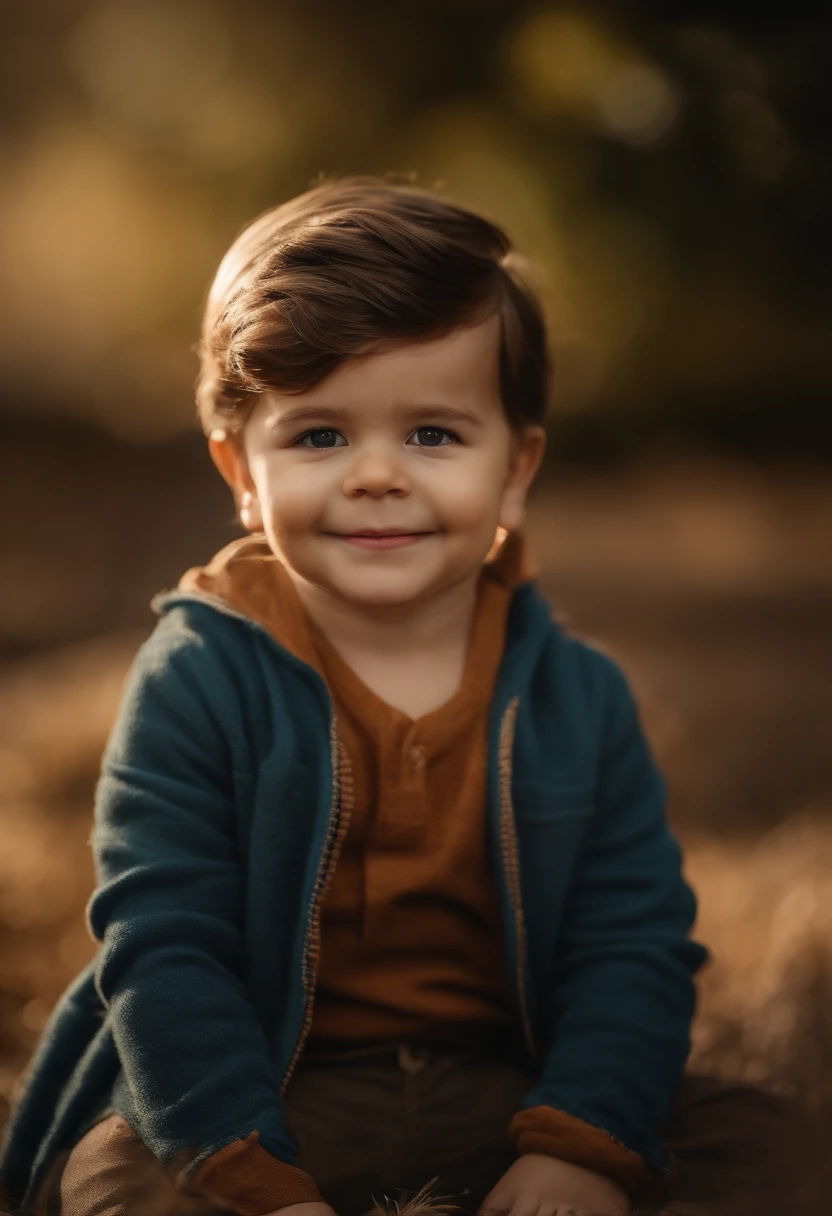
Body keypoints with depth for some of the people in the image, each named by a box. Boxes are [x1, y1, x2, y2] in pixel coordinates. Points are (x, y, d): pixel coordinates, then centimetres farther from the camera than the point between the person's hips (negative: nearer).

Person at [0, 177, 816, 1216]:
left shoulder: (578, 697, 0)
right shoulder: (198, 682, -9)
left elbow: (635, 944, -2)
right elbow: (163, 951, -14)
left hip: (509, 1098, 3)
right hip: (247, 1107, -2)